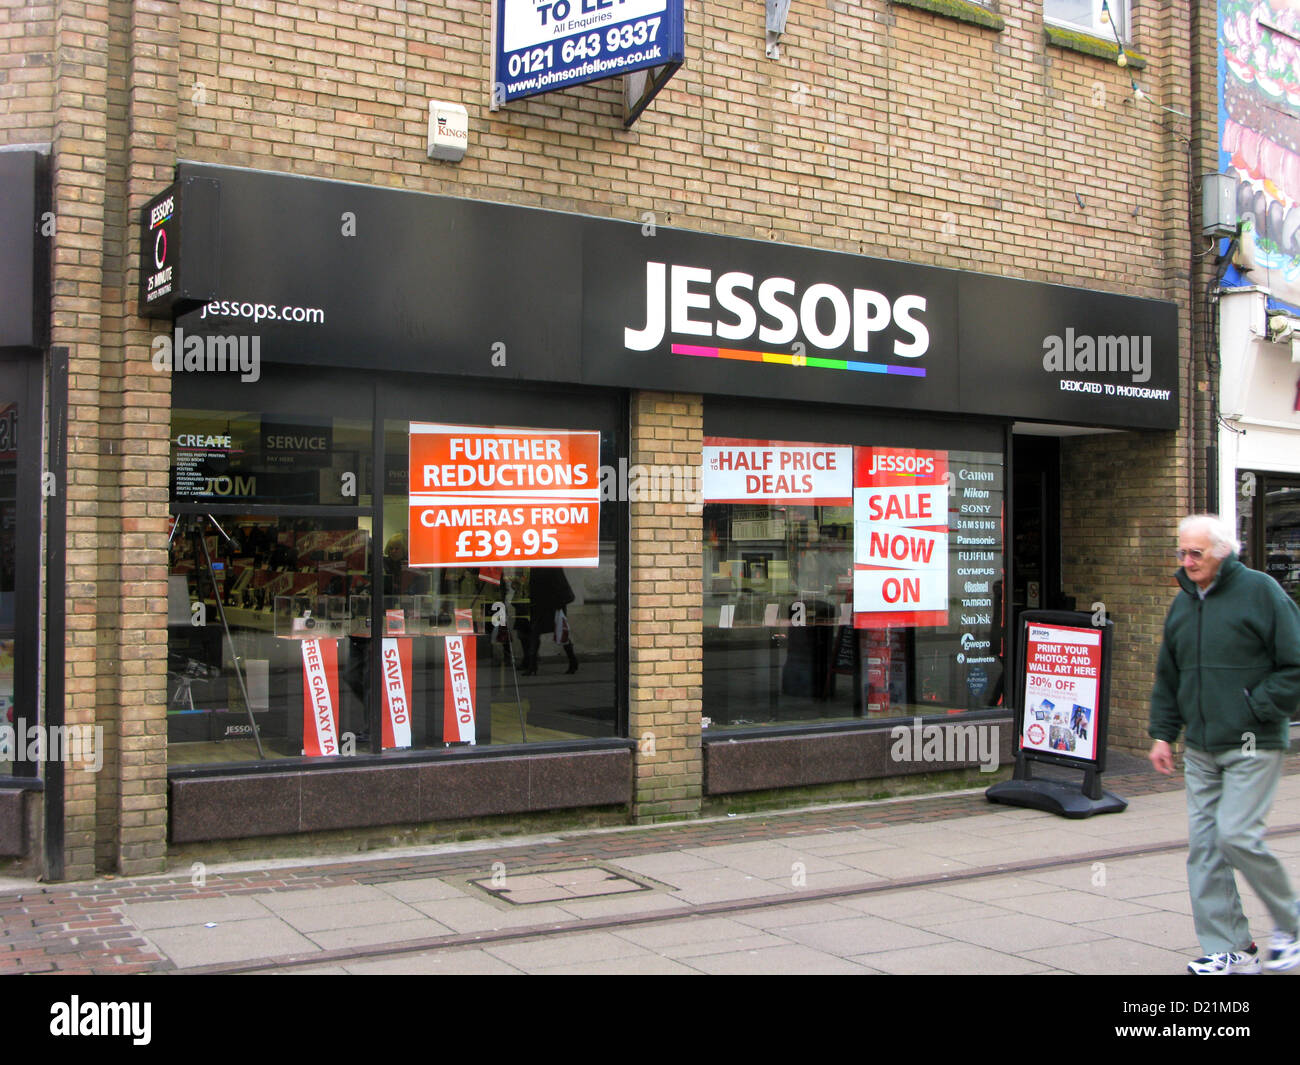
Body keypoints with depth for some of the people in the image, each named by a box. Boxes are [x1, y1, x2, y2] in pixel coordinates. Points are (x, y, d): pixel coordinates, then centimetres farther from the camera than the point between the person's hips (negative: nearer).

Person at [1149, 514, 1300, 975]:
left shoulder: (1260, 591, -6)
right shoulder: (1183, 603, 13)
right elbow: (1167, 677, 20)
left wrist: (1256, 708, -12)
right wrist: (1162, 732, 13)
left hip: (1253, 746, -6)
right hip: (1201, 748, 6)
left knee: (1236, 834, -13)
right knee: (1203, 844, 2)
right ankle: (1232, 950, 11)